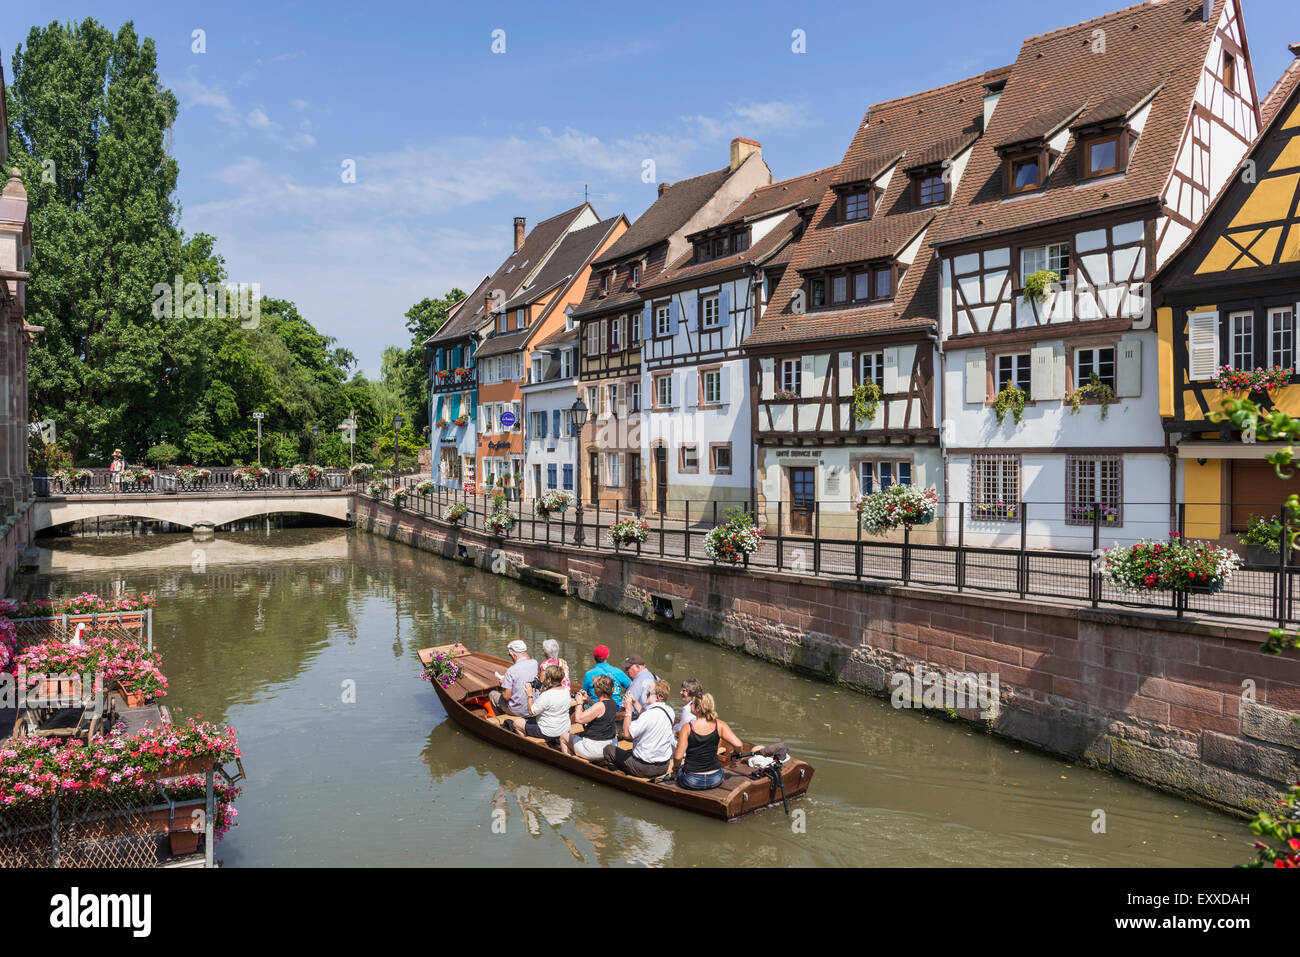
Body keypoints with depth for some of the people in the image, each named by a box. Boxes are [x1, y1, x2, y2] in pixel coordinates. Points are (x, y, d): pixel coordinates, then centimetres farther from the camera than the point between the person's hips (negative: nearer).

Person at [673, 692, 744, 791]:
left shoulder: (687, 728, -16)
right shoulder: (719, 725, -9)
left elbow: (678, 756, -15)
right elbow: (738, 745, -15)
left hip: (692, 782, -2)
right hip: (715, 780, 2)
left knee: (680, 766, 32)